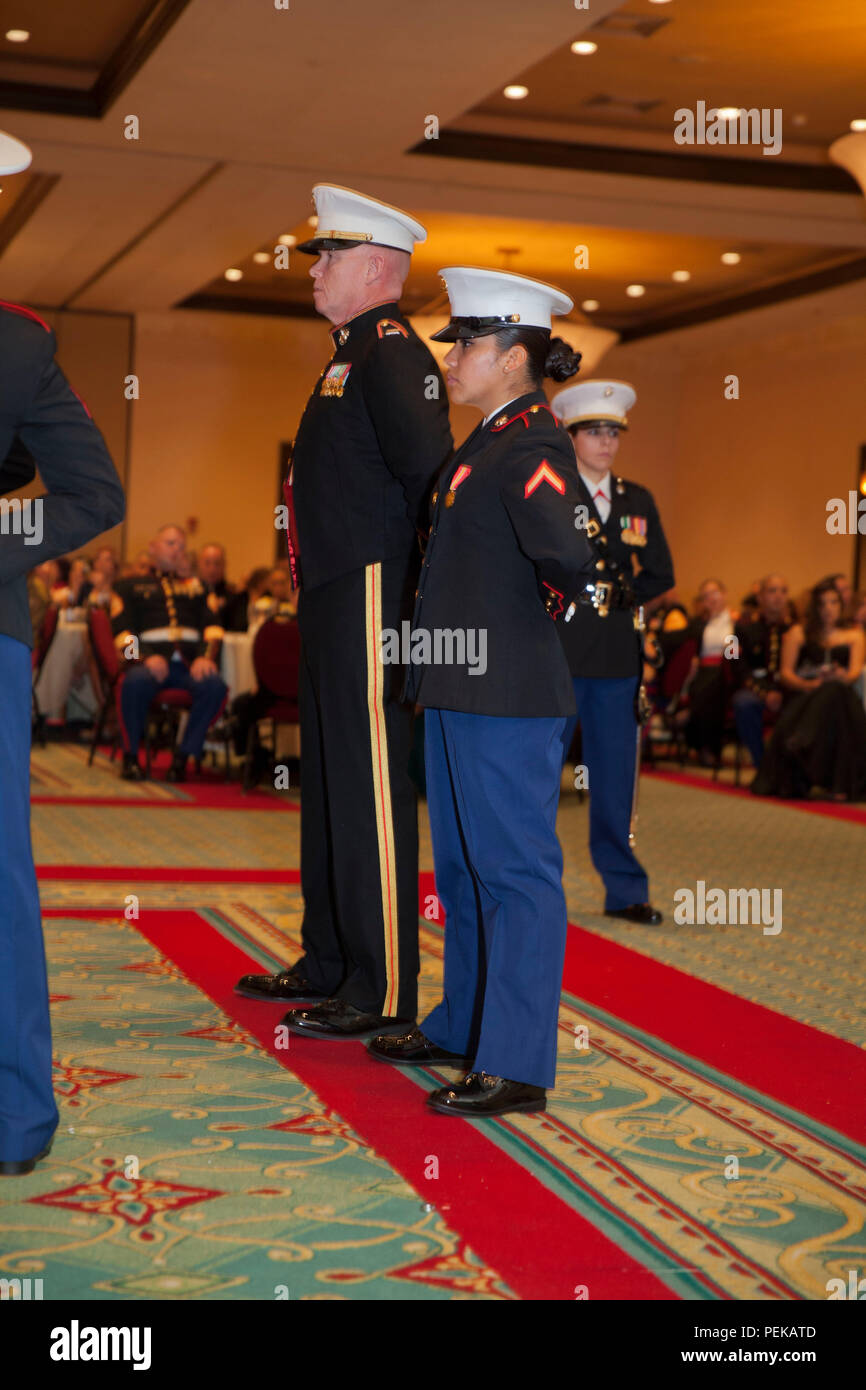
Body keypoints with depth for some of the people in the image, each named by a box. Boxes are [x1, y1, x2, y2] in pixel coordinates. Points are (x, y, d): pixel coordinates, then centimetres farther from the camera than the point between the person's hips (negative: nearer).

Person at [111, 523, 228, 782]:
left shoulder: (194, 586, 30)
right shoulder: (130, 586, 22)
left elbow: (211, 625, 15)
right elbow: (122, 630, 7)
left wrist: (206, 656, -7)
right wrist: (146, 656, -14)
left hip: (190, 663, 2)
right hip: (151, 661, -2)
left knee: (215, 686, -32)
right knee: (135, 682, -38)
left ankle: (183, 757, -21)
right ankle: (130, 756, -19)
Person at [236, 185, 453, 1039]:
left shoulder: (392, 352, -11)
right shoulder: (350, 353, 20)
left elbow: (431, 475, -21)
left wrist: (420, 596, -14)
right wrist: (312, 586, 17)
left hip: (371, 601, -11)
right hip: (330, 601, 11)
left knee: (372, 791, -7)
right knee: (326, 783, 16)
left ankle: (383, 993, 0)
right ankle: (328, 964, 27)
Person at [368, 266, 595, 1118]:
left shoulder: (532, 445, -15)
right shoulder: (487, 441, 16)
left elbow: (564, 555, -29)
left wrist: (553, 606, -10)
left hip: (509, 696, -10)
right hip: (460, 691, 10)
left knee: (517, 872, -3)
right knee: (462, 866, 19)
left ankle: (516, 1065, 3)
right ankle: (463, 1027, 34)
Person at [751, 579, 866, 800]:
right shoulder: (798, 632, 20)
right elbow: (786, 674, 8)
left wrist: (844, 677, -21)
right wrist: (807, 685, -15)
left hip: (839, 695, 1)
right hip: (804, 695, -1)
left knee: (833, 691, -39)